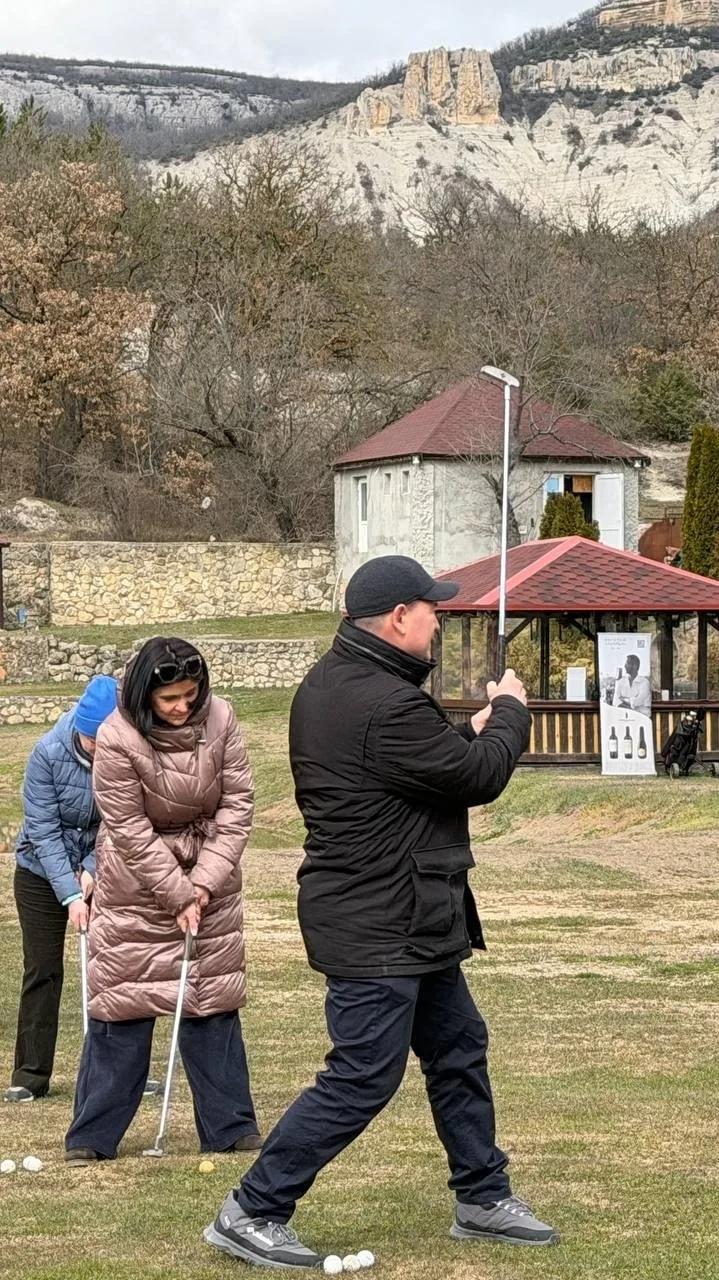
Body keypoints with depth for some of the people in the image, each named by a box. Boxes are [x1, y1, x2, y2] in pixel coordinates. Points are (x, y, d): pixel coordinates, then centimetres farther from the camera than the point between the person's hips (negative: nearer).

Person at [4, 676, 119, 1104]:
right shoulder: (48, 753, -24)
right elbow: (43, 829, -22)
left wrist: (93, 870, -23)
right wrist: (70, 894, -26)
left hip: (103, 872, 1)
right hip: (42, 873, -1)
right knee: (42, 971, 1)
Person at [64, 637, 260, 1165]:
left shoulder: (220, 719, -13)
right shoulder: (117, 740, -22)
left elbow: (237, 804, -9)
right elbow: (131, 832, -18)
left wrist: (204, 884, -16)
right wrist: (180, 895, -17)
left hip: (209, 881, 3)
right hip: (136, 886, -3)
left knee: (214, 1002, 8)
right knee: (123, 1003, -1)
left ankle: (229, 1127, 17)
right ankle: (94, 1135, 7)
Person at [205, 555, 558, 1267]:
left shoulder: (327, 685, 9)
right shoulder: (384, 706, -25)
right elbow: (478, 777, -15)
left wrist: (473, 732, 11)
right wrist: (510, 712, 3)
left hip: (411, 927, 11)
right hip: (377, 932, -11)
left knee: (458, 1049, 19)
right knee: (362, 1079, -5)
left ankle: (483, 1199, 31)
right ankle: (251, 1214, 3)